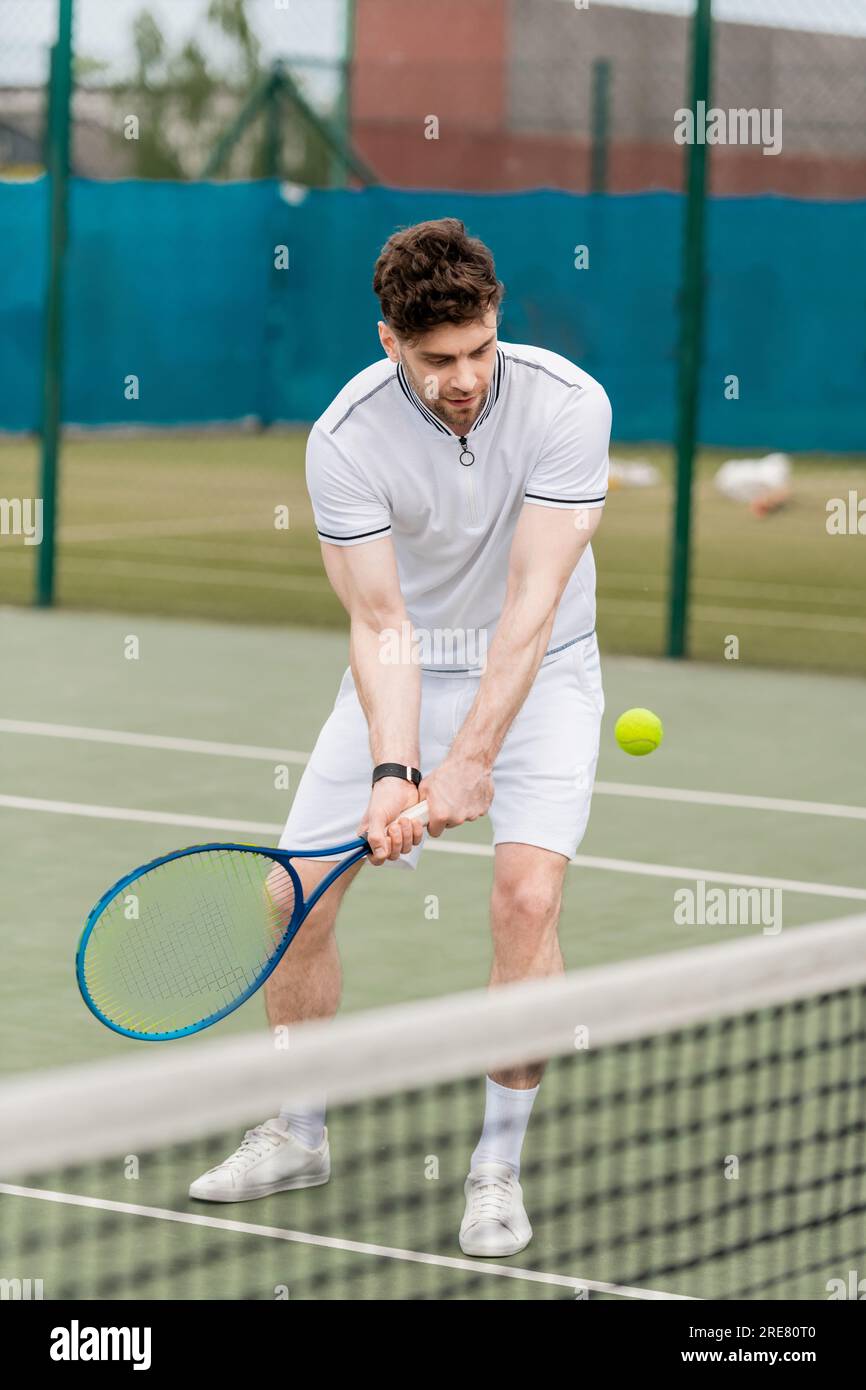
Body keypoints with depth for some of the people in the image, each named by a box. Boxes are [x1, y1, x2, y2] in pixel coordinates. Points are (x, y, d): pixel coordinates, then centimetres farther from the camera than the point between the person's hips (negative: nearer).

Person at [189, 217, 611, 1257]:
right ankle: (299, 1137, 21)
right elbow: (381, 626, -19)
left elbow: (531, 606, -26)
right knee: (297, 893, -2)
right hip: (408, 673, 2)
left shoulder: (565, 403, -25)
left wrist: (471, 760, -32)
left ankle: (498, 1167, -4)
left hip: (540, 672, -2)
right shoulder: (347, 439, -21)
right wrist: (395, 770, -33)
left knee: (527, 896, -21)